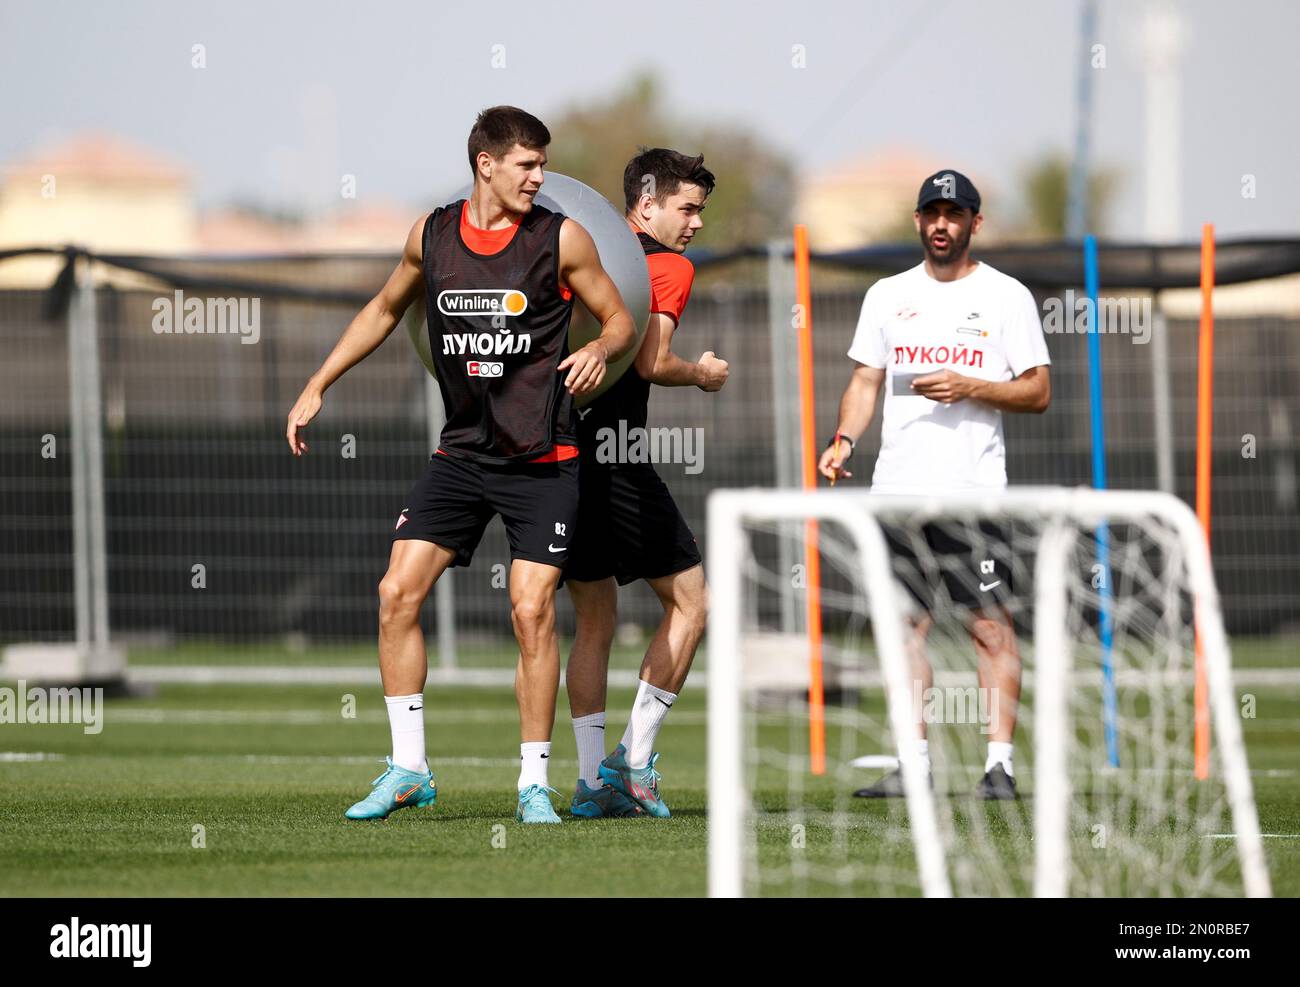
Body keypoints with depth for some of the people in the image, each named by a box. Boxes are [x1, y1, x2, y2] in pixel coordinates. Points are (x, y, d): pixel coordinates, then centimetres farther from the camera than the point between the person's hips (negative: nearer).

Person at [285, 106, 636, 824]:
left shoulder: (560, 239, -4)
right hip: (460, 454, 3)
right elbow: (385, 309, 21)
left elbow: (620, 318, 5)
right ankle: (408, 769, 5)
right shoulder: (432, 235, 4)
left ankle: (534, 782, 3)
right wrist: (317, 387, 18)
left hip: (541, 462, -3)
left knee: (532, 611, -9)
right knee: (398, 595, -5)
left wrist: (601, 349, -19)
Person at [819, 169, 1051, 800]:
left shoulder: (1007, 296, 2)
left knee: (990, 625, -8)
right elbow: (866, 380, 17)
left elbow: (1038, 393, 0)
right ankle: (914, 765, 8)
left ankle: (1000, 764, -8)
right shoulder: (887, 296, 14)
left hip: (974, 488, -4)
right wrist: (844, 439, -1)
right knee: (907, 624, 4)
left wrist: (969, 387, -14)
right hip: (897, 487, 4)